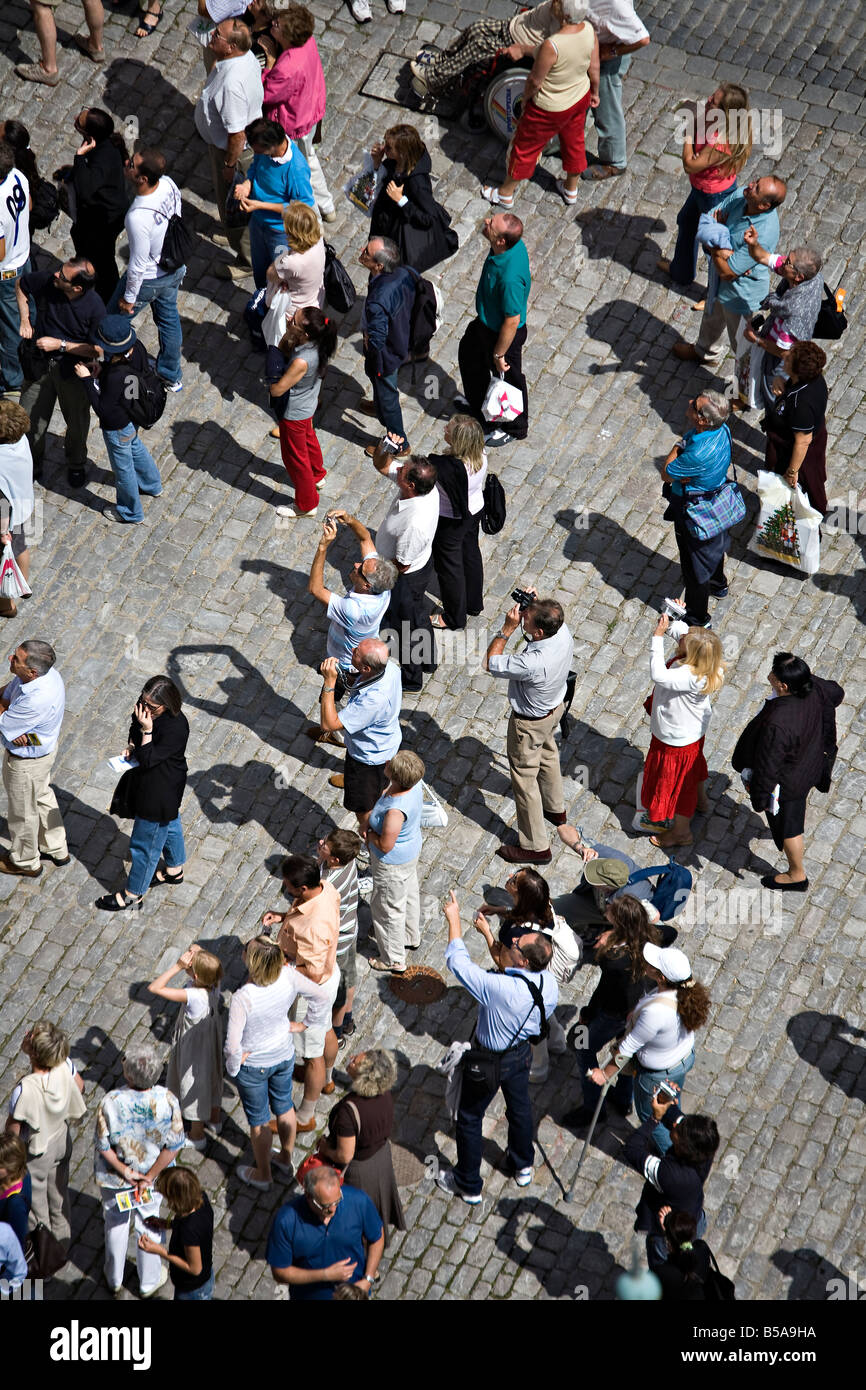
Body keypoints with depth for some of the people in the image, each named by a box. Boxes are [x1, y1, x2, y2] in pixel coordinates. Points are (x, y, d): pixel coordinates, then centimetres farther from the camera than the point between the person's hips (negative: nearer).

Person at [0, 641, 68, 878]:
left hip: (26, 761, -8)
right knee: (42, 797, 30)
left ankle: (25, 862, 43)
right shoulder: (45, 672, -17)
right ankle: (57, 849, 52)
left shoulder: (37, 700, -43)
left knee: (22, 811, 18)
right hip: (44, 747, 8)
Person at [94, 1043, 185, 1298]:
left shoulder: (110, 1102, -33)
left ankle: (115, 1280, 46)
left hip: (115, 1178, -1)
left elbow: (104, 1146, -22)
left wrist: (124, 1171, -8)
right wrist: (149, 1176, -9)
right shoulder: (167, 1100, -28)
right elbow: (173, 1146, -19)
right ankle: (149, 1281, 44)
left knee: (116, 1224, 25)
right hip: (153, 1173, 1)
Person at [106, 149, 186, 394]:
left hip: (148, 279, -7)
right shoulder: (168, 184, -20)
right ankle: (172, 375, 50)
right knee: (169, 318, 29)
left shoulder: (138, 217, -42)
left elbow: (138, 265, -28)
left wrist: (129, 297, -12)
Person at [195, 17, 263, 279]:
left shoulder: (232, 83, -41)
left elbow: (237, 133, -34)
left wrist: (230, 164, -20)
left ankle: (246, 261, 34)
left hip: (233, 149, -9)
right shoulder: (246, 57, -13)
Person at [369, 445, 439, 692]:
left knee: (406, 626, 19)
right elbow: (381, 465, -7)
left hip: (406, 579, -8)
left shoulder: (415, 523, -45)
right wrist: (385, 447, -28)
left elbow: (401, 565, -29)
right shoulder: (424, 486, -22)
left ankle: (411, 678, 45)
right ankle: (427, 659, 58)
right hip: (421, 562, 8)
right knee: (418, 613, 33)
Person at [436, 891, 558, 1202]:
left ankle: (469, 1186, 34)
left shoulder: (499, 988, -42)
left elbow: (458, 962, -33)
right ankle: (523, 1166, 54)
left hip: (488, 1063, -6)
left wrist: (453, 919, -21)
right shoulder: (548, 982, -22)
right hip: (522, 1054, 6)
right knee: (519, 1108, 31)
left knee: (469, 1119, 17)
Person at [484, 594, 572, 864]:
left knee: (525, 779, 11)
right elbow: (548, 620, 3)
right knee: (548, 756, 33)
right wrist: (535, 603, -16)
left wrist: (507, 629, -30)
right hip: (555, 706, 8)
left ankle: (536, 847, 25)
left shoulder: (533, 663, -45)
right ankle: (556, 809, 59)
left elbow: (491, 664, -29)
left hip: (530, 723, -8)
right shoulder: (562, 632, -24)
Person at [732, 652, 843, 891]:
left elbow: (768, 767, -32)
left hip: (787, 783, -8)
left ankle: (797, 876, 43)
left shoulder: (776, 725, -45)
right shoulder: (813, 687, -25)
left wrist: (759, 799, -16)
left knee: (787, 826, 19)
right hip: (810, 762, 8)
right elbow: (836, 694, 0)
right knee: (797, 811, 37)